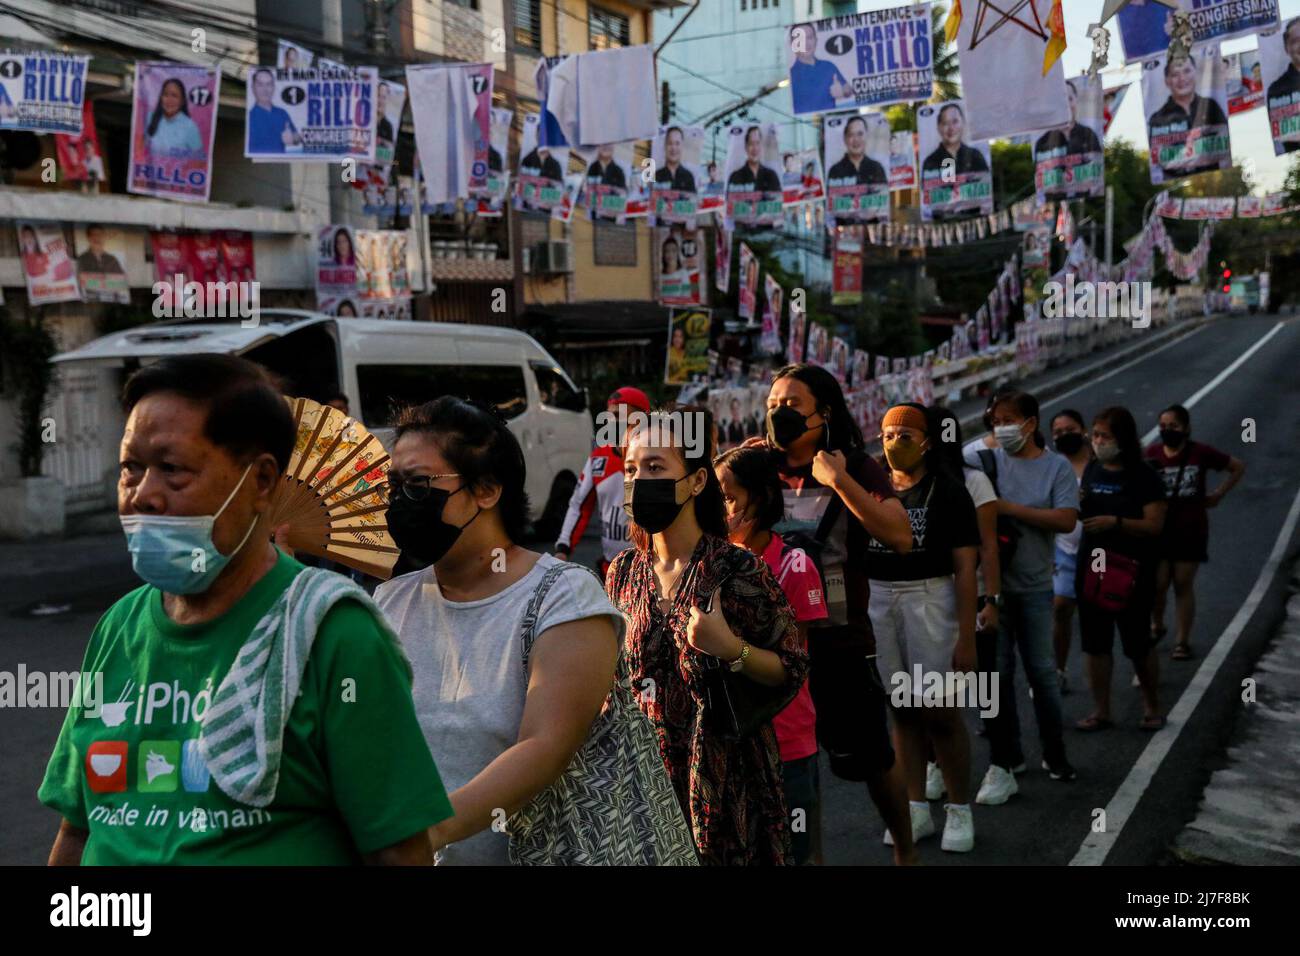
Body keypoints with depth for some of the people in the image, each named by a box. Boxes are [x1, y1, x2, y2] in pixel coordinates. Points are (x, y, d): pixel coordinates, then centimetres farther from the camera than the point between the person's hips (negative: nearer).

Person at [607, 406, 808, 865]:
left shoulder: (739, 570, -14)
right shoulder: (624, 573, 0)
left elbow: (793, 671, -10)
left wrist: (732, 650, -25)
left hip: (725, 772, -4)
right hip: (648, 770, 4)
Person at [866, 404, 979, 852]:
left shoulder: (947, 491, -3)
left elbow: (965, 568, -6)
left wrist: (966, 637, -12)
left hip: (930, 600, -4)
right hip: (877, 601, 4)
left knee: (940, 714, -2)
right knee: (901, 711, 8)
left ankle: (960, 811, 13)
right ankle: (916, 810, 18)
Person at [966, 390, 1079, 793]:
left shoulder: (1057, 467, -2)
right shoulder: (985, 460, 2)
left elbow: (1066, 520, -13)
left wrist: (1009, 508, -17)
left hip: (1035, 586, -1)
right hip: (991, 581, 1)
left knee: (1042, 670, 9)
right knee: (997, 669, 6)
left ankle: (1054, 754, 25)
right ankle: (1005, 757, 19)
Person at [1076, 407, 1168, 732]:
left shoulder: (1144, 476, -9)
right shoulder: (1092, 469, 8)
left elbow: (1154, 525, -14)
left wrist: (1115, 522, -25)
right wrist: (1075, 504, -3)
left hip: (1131, 572, -5)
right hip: (1091, 567, 5)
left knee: (1137, 643, 6)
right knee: (1095, 643, 7)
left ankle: (1152, 705, 25)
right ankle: (1102, 711, 16)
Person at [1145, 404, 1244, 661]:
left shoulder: (1201, 453, -5)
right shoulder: (1152, 453, -4)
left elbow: (1238, 467, 7)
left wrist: (1218, 494, 3)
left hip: (1191, 531, 0)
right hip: (1159, 529, 1)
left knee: (1183, 585, 5)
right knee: (1157, 584, -1)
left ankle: (1183, 641, 14)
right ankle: (1157, 626, 27)